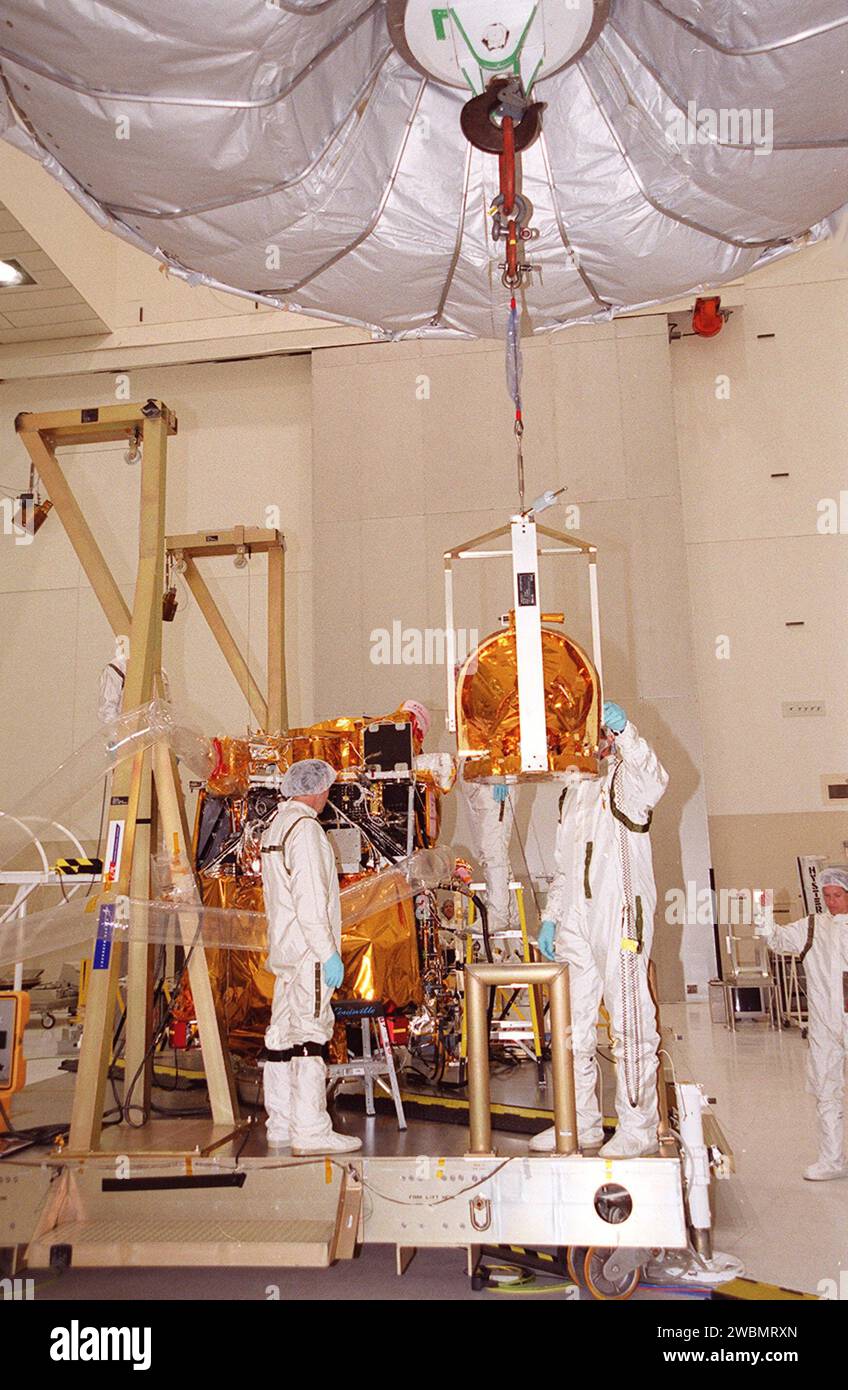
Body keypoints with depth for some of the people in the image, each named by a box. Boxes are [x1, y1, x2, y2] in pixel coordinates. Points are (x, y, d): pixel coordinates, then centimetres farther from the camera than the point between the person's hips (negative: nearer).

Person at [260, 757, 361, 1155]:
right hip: (308, 951, -10)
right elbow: (310, 898, -20)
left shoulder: (275, 826, 16)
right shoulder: (305, 828, -14)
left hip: (284, 950, 10)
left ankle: (280, 1125, 19)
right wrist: (328, 951, -18)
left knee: (283, 1034, 11)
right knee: (310, 1033, -6)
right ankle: (310, 1130, -3)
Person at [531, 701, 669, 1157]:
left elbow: (653, 782, -28)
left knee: (630, 1026, 0)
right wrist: (550, 918, 17)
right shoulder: (573, 795, 21)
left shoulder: (625, 779, -1)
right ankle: (580, 1124, 23)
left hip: (620, 918, -7)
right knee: (572, 1029, 11)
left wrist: (625, 733, -41)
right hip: (576, 924, 7)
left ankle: (637, 1128, 12)